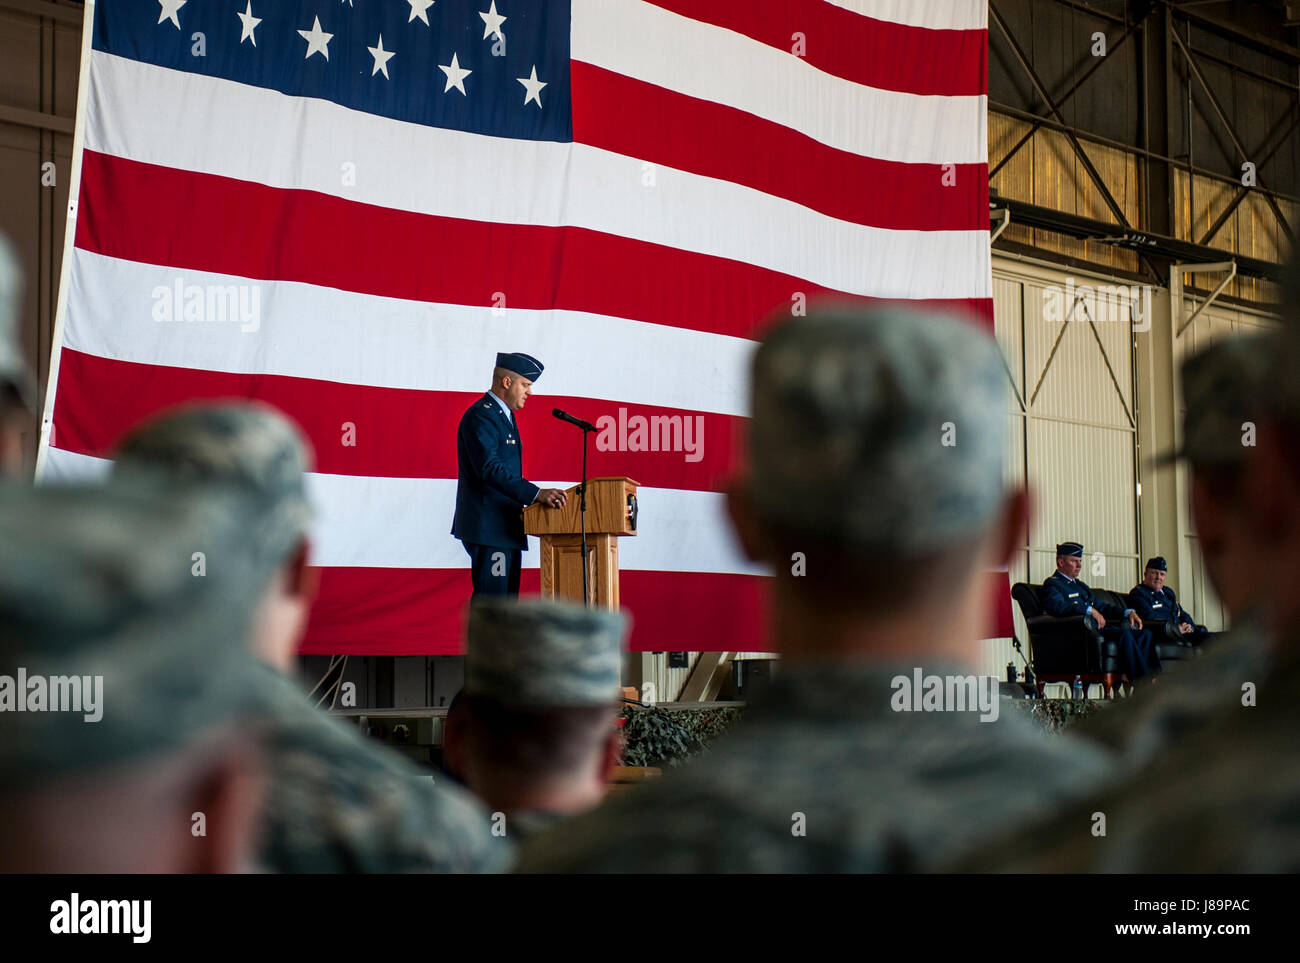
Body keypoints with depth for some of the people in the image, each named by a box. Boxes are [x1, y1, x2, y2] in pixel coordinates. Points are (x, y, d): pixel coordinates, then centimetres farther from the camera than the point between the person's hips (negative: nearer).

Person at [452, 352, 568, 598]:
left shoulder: (505, 415, 19)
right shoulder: (480, 416, -14)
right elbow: (489, 468, -26)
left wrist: (520, 508, 14)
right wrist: (536, 493, -32)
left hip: (507, 528, 11)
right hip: (488, 529, -11)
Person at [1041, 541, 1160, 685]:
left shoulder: (1080, 584, 30)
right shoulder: (1052, 584, 1)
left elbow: (1100, 606, 29)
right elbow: (1058, 606, -20)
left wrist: (1127, 612, 12)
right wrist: (1090, 610, -26)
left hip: (1097, 627, 9)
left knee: (1145, 633, -7)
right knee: (1124, 634, -30)